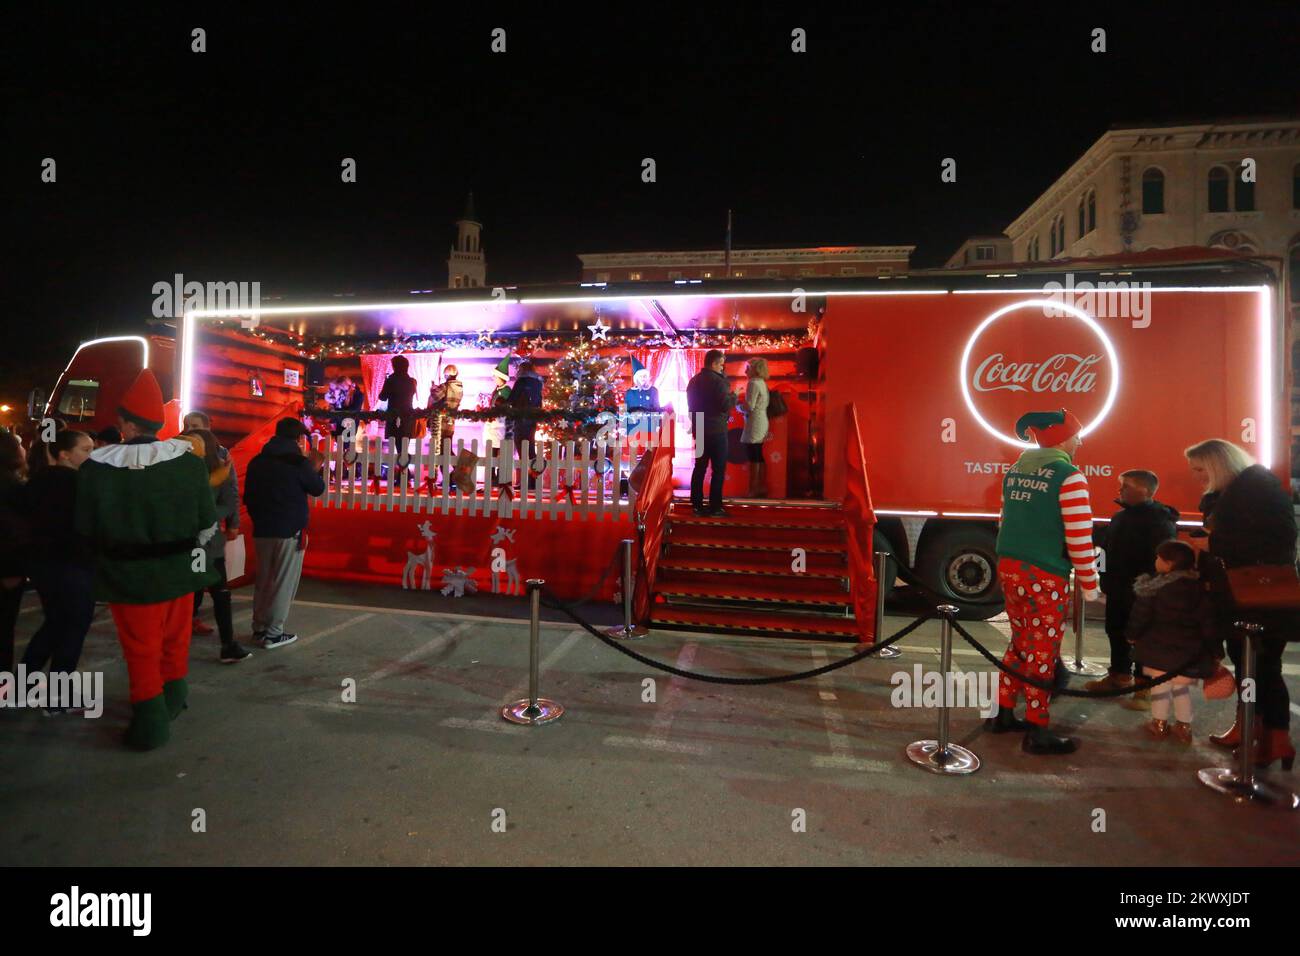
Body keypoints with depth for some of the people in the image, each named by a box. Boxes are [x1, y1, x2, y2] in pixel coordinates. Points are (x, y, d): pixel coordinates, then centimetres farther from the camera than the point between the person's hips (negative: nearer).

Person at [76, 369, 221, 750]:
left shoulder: (96, 467, -15)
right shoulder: (187, 460, -11)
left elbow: (86, 529, -5)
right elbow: (207, 522, -4)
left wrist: (112, 553, 16)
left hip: (128, 575, -2)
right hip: (179, 570, 2)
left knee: (141, 648, 12)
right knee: (175, 639, 21)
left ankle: (150, 718, 18)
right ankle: (173, 700, 35)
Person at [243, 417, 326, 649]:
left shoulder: (257, 461, 6)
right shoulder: (298, 462, -12)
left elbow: (247, 496, 13)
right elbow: (318, 489, 1)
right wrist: (315, 467, 16)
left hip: (262, 530, 6)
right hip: (290, 531, -6)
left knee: (263, 580, 16)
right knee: (284, 582, 1)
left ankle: (259, 627, 22)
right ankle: (273, 633, 3)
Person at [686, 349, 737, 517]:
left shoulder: (694, 381, 11)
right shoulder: (718, 381, -15)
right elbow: (726, 405, -22)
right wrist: (733, 396, -4)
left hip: (699, 429, 8)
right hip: (716, 430, -8)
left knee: (700, 466, 12)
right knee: (719, 469, -3)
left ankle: (697, 504, 15)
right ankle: (715, 507, -3)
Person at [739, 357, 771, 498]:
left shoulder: (753, 383, -13)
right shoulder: (762, 383, 15)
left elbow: (749, 406, -17)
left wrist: (738, 406, 0)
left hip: (754, 425, -9)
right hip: (762, 424, 9)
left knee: (753, 459, -5)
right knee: (759, 458, 12)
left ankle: (753, 490, -2)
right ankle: (762, 488, 16)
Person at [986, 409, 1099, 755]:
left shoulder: (1016, 471, 11)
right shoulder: (1068, 476, -13)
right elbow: (1079, 535, -14)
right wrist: (1089, 583, -5)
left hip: (1009, 568, 7)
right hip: (1045, 576, -7)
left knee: (1021, 643, 20)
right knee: (1042, 651, 2)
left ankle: (1003, 714, 28)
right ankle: (1037, 732, 10)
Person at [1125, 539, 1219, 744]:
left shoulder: (1154, 587, -13)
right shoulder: (1199, 588, 1)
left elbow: (1140, 616, -9)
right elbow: (1208, 621, 3)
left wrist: (1132, 635, 7)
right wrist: (1211, 648, 10)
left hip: (1160, 647, -4)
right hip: (1189, 650, 4)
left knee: (1160, 684, 8)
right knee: (1181, 687, 16)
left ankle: (1159, 724, 18)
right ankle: (1184, 726, 22)